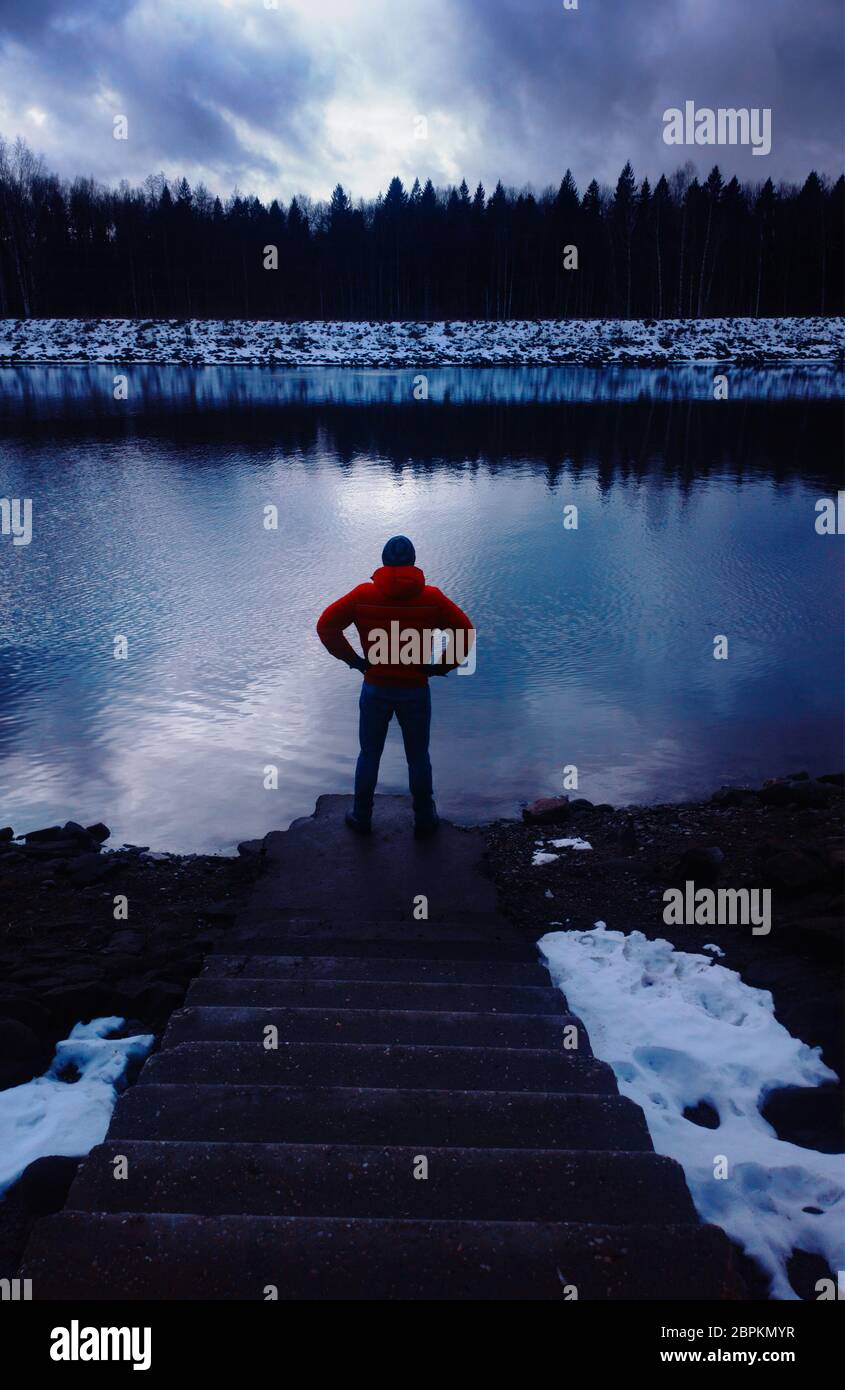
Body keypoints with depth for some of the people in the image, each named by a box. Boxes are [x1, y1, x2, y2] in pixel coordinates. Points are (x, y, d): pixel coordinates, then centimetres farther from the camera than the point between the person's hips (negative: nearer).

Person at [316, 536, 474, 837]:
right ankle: (424, 821, 25)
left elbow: (326, 625, -7)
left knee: (369, 755, 16)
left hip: (375, 689, 0)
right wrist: (442, 666, -1)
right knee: (418, 757, 15)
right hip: (416, 691, 0)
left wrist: (352, 659, -1)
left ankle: (362, 818, 28)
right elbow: (466, 632, -8)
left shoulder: (363, 595, -7)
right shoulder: (431, 597, -8)